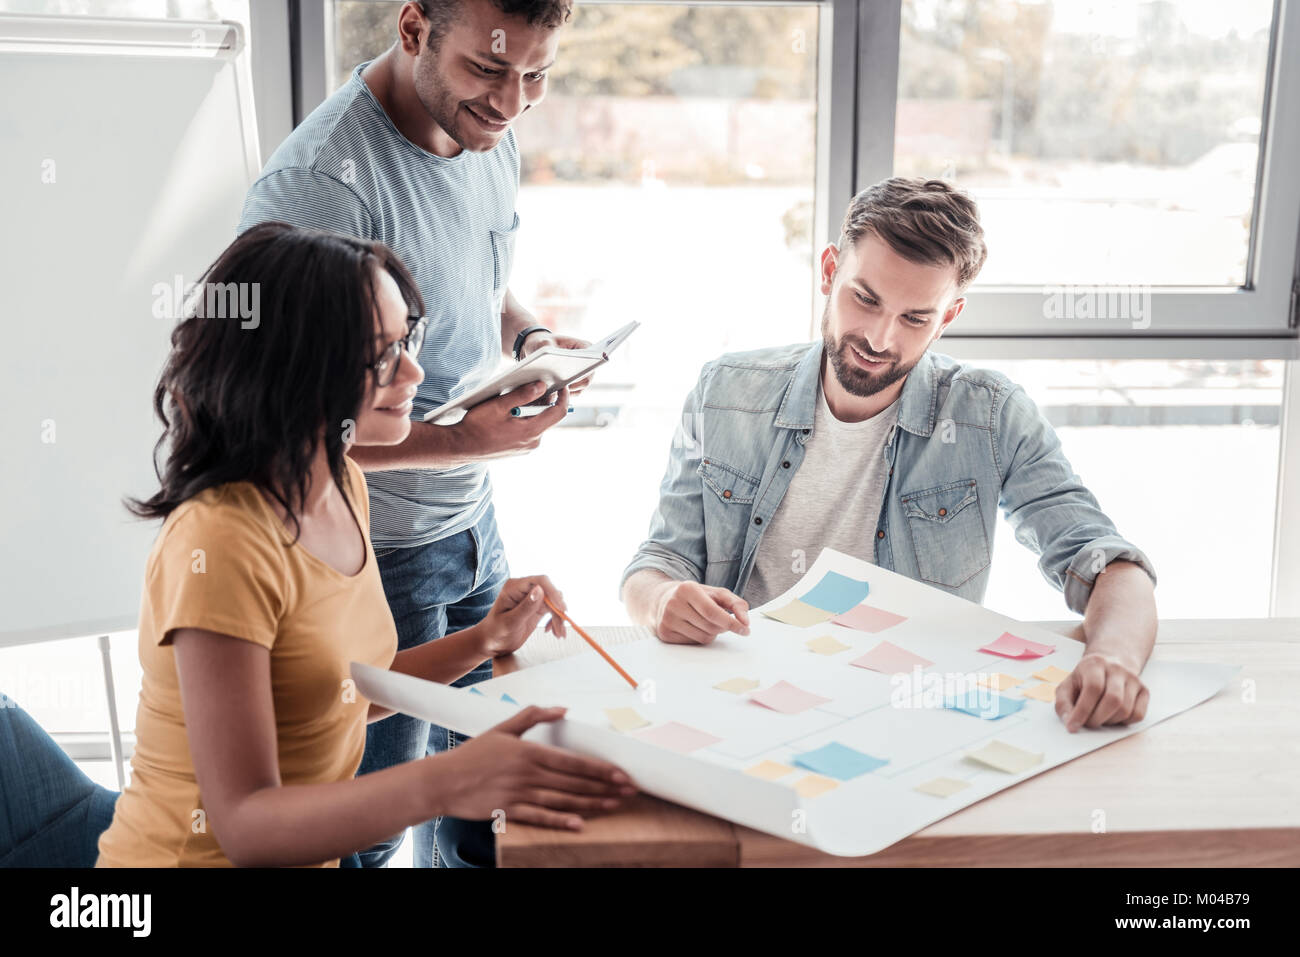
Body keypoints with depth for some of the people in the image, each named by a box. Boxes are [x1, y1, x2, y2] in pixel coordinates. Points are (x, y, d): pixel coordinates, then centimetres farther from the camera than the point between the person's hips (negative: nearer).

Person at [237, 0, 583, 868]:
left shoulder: (492, 137, 0)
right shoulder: (322, 185, -27)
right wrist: (464, 440, -33)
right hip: (378, 550, -8)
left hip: (472, 515, 8)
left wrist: (530, 338, -5)